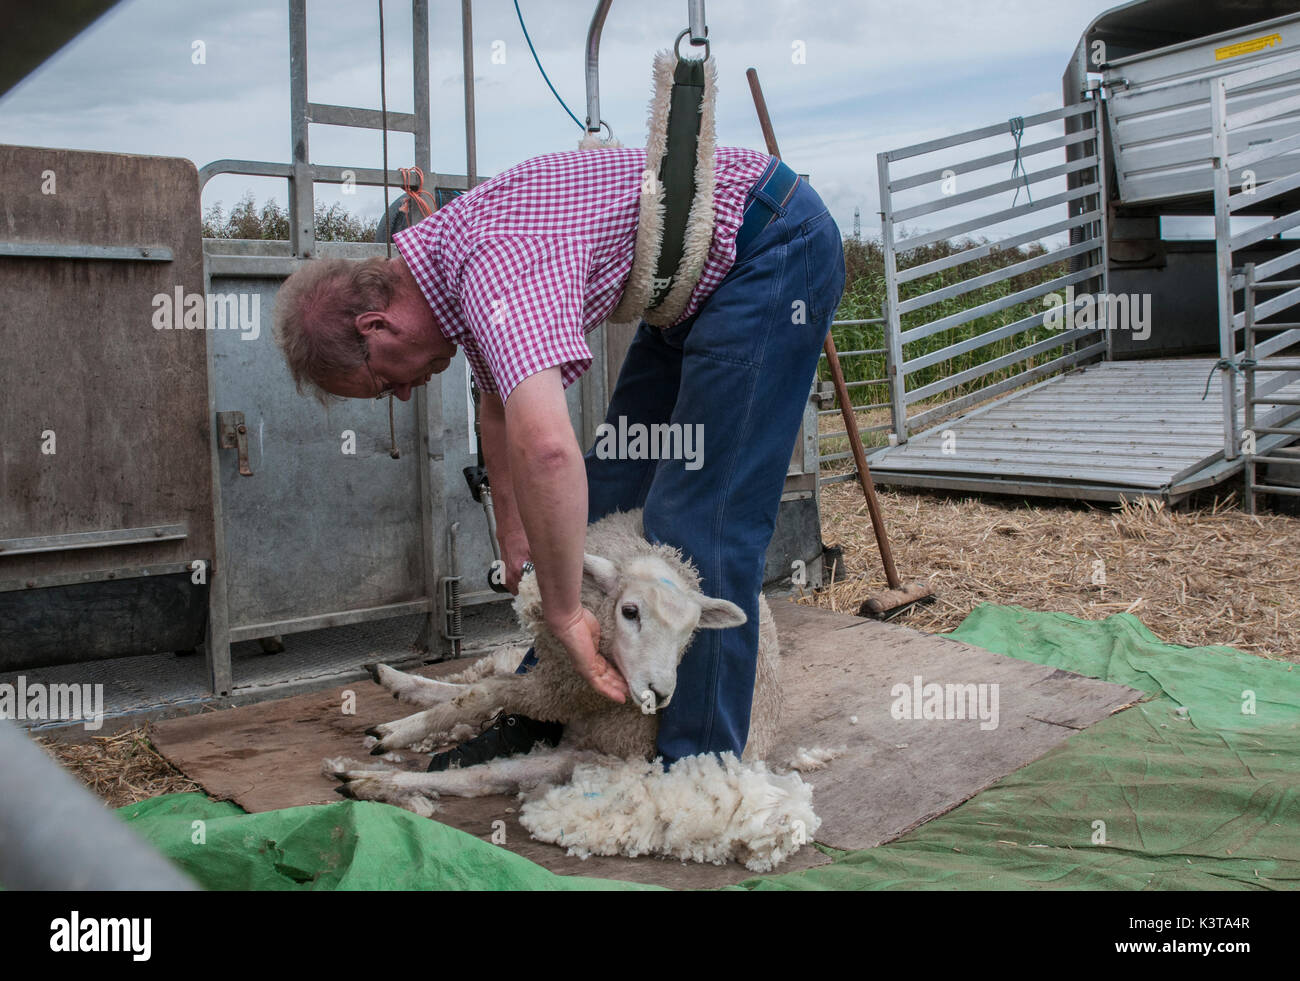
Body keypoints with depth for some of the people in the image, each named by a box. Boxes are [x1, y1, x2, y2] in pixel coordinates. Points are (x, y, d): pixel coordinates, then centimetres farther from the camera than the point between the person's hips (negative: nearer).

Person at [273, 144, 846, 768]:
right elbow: (500, 405, 16)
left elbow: (545, 447, -47)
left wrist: (564, 614, -36)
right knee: (610, 487, 12)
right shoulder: (451, 252, 1)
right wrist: (514, 534, 13)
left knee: (700, 520, -14)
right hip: (696, 279, 10)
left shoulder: (494, 259, -32)